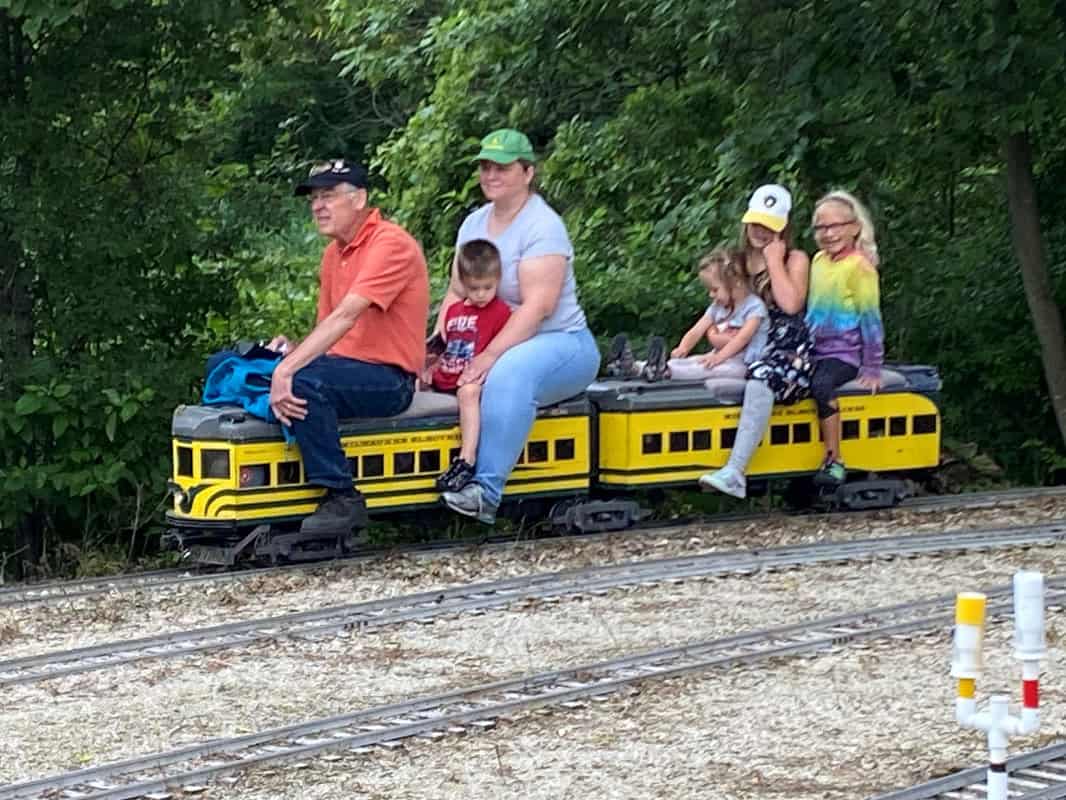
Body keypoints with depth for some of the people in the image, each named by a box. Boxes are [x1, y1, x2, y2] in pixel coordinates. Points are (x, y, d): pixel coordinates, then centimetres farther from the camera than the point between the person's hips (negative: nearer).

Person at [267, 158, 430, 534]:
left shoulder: (390, 243, -13)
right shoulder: (334, 252, 16)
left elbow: (345, 317, -23)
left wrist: (288, 369, -29)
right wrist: (294, 349, -3)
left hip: (388, 378, -9)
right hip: (344, 364, 9)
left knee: (302, 382, -35)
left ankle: (342, 498, -26)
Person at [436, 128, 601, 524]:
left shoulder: (543, 226, -13)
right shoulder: (474, 223, 11)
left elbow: (538, 306, -22)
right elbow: (456, 294, 8)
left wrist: (490, 356, -31)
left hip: (562, 344, -8)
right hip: (497, 345, 8)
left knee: (508, 371, -39)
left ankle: (487, 491, -43)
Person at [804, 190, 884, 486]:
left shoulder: (859, 266, -8)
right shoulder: (818, 261, 13)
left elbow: (870, 318, -8)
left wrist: (872, 369, -10)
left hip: (845, 354, -7)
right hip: (815, 351, 7)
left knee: (821, 385, -33)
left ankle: (834, 461, -29)